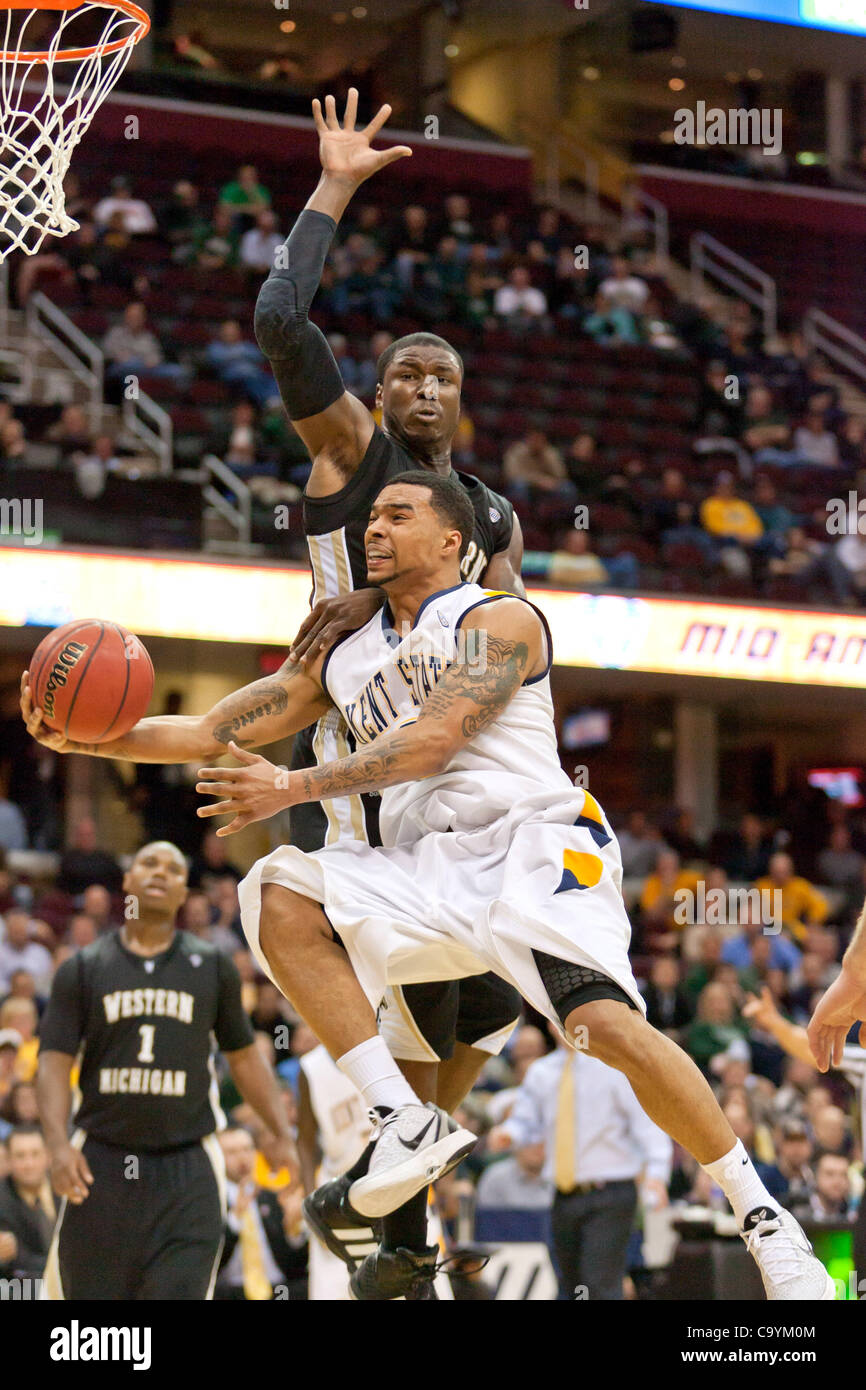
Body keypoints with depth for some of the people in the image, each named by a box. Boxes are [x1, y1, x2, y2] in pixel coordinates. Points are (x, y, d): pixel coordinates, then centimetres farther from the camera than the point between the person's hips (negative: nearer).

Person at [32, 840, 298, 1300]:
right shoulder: (84, 969, 5)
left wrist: (283, 1137, 6)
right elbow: (54, 1062, -3)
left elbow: (244, 1059, 15)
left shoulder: (212, 968, 9)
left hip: (186, 1170, 0)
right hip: (102, 1162, 0)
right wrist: (58, 1145, -18)